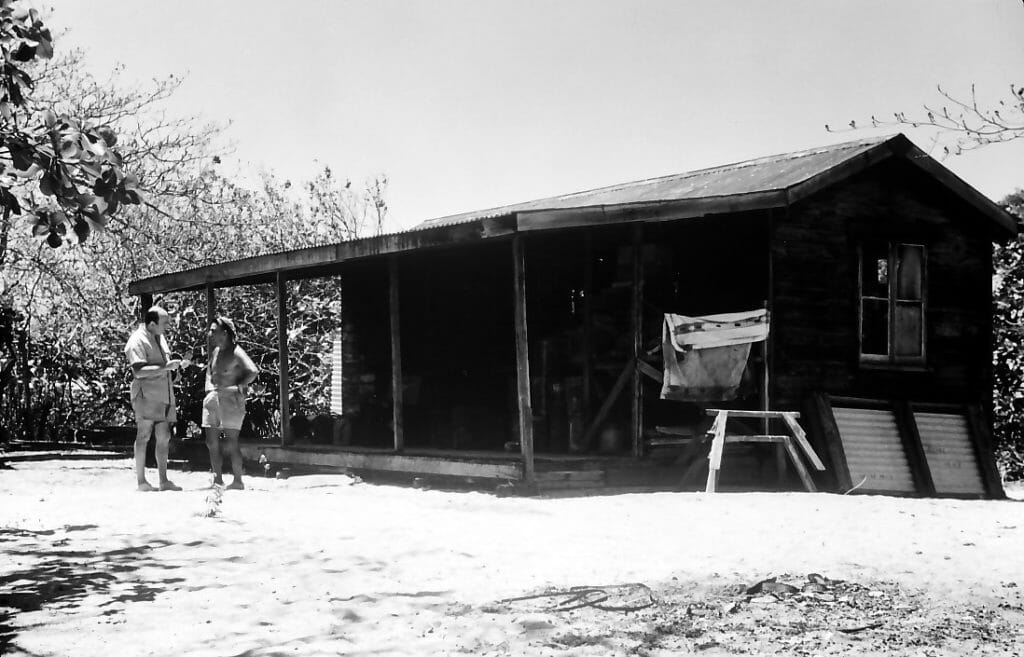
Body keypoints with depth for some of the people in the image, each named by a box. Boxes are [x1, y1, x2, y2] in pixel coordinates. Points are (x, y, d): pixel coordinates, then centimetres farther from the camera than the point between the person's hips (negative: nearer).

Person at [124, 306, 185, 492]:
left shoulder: (160, 338, 16)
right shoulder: (138, 340, -12)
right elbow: (139, 371, -22)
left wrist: (175, 365, 12)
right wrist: (165, 367, -24)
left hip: (164, 394, 8)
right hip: (146, 394, -8)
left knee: (164, 438, 7)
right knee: (143, 436, -2)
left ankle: (163, 480, 11)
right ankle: (141, 481, 3)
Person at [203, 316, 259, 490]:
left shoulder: (236, 352, -11)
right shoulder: (215, 351, 15)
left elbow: (253, 371, -23)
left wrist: (237, 387, -17)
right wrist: (209, 388, 14)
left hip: (230, 400, -8)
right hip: (212, 399, 8)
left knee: (231, 442, -8)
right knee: (211, 442, 6)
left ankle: (238, 481, 0)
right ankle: (217, 480, 15)